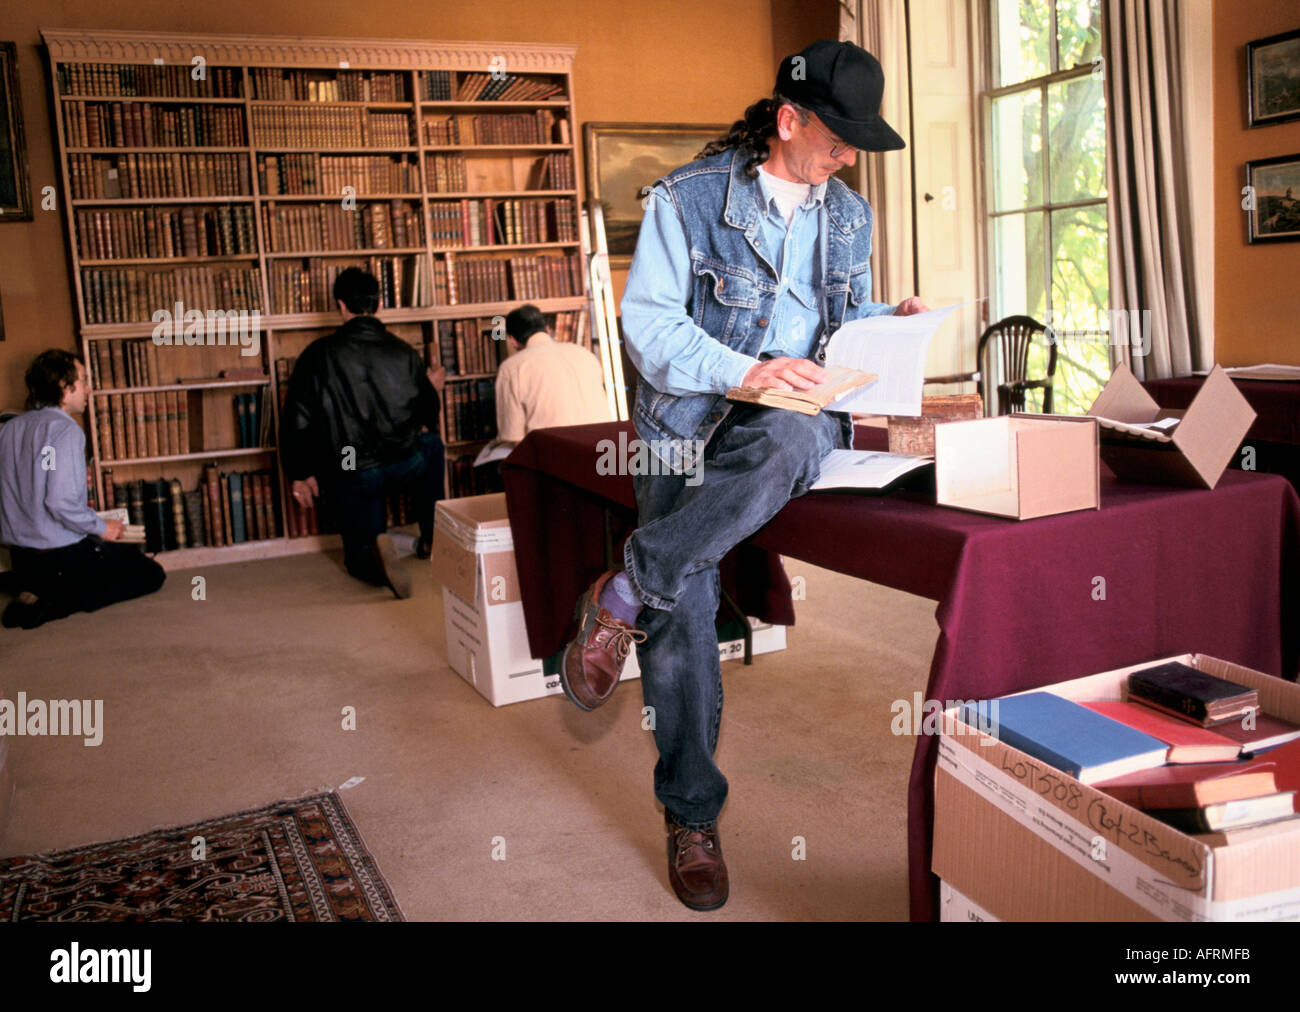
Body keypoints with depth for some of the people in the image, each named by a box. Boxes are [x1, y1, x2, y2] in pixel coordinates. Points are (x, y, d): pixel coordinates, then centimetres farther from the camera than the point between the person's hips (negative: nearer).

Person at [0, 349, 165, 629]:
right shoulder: (65, 430, -17)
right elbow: (60, 503, -26)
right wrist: (102, 527, -9)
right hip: (60, 558, -8)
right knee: (151, 574, 5)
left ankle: (36, 593, 5)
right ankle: (52, 604, -9)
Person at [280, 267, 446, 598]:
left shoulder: (318, 354, -6)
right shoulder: (405, 353, 0)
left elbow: (296, 420, -6)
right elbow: (428, 417, 9)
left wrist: (299, 474, 7)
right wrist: (431, 390, 31)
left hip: (349, 476, -1)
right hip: (404, 467, 1)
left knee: (360, 560, 15)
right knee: (432, 443, 36)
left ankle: (375, 551, -25)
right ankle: (431, 540, 31)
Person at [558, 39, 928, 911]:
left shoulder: (849, 214, 14)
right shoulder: (688, 197, -3)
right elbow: (648, 321, -10)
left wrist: (894, 323, 2)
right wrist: (744, 370, -22)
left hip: (797, 417, 3)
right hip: (692, 421, -2)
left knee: (781, 443, -38)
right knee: (684, 614, -9)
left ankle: (629, 590, -21)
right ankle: (692, 815, 8)